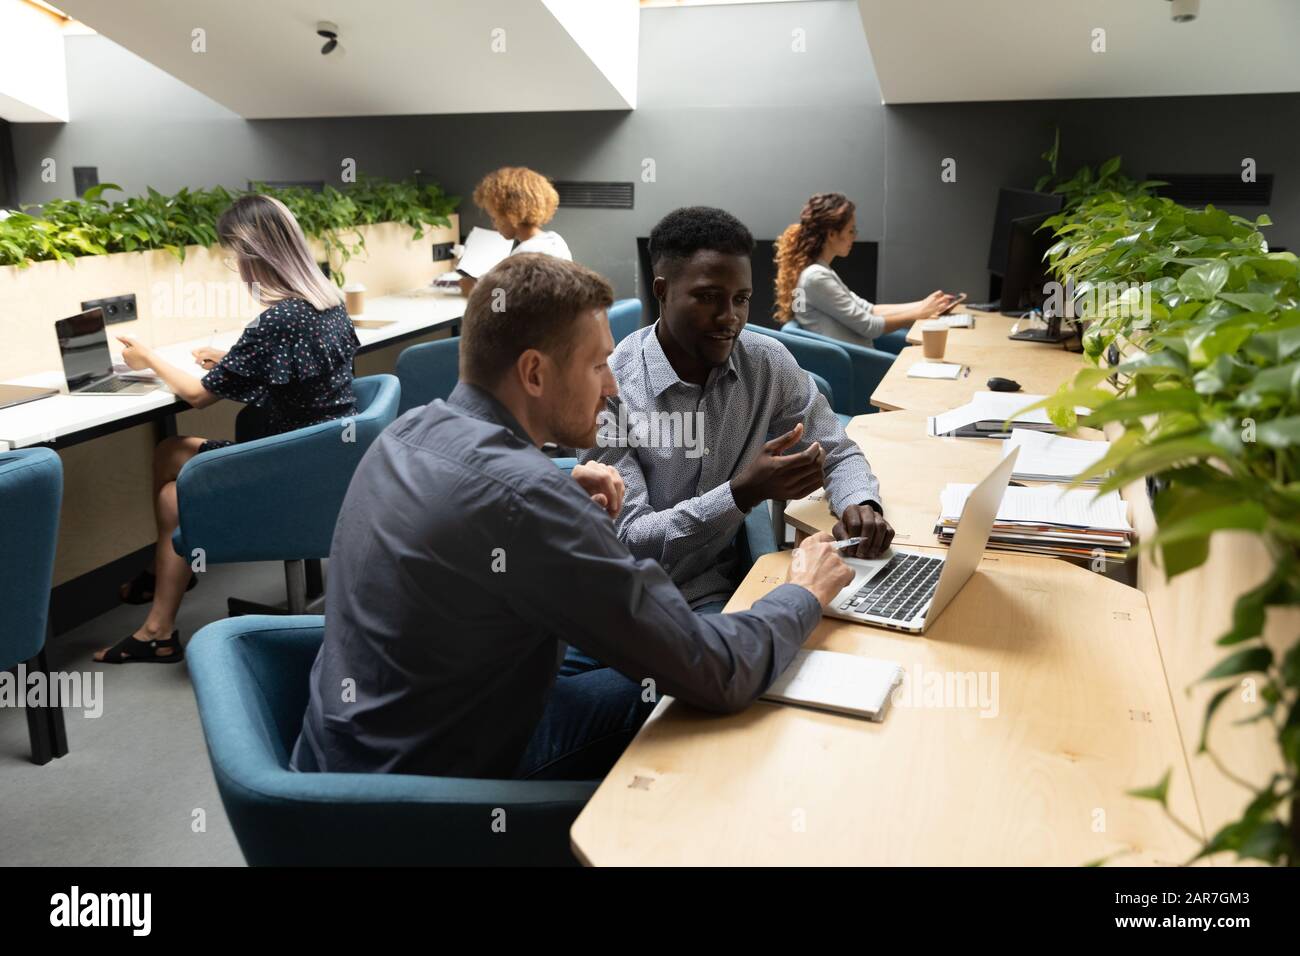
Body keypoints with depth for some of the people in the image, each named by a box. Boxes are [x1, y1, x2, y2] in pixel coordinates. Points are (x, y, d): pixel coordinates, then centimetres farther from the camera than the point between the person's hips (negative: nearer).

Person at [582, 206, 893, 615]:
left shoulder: (768, 363, -3)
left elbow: (839, 454, 8)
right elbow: (627, 541, -18)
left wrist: (861, 505, -15)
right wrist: (744, 492, -31)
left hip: (718, 589, 5)